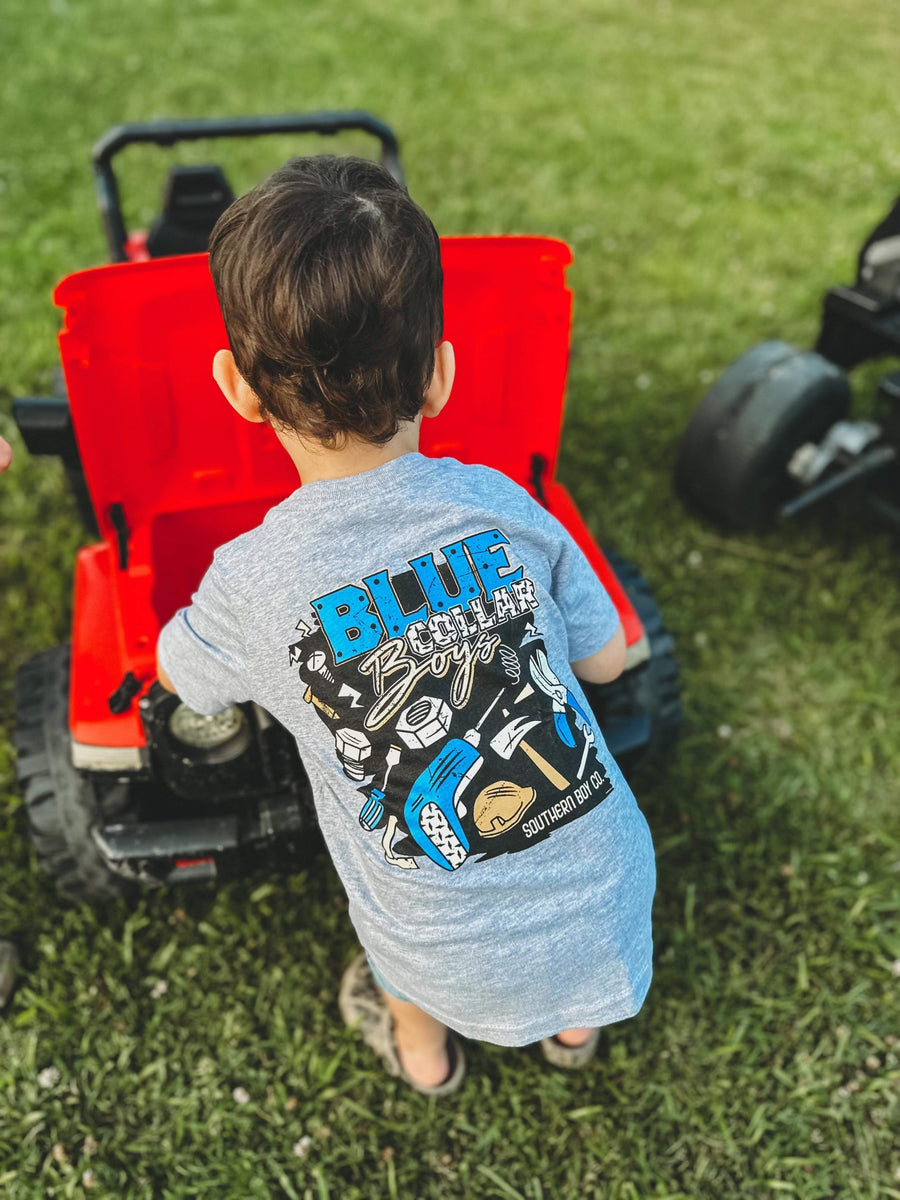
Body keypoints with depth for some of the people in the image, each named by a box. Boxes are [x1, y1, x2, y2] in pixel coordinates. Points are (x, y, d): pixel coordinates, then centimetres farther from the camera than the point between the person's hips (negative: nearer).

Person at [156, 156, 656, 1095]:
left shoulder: (251, 582, -17)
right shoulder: (501, 504, -13)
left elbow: (174, 671, 7)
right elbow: (604, 659, 3)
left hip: (466, 970, -1)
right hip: (612, 911, 2)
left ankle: (420, 1047, 58)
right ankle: (575, 1024, 56)